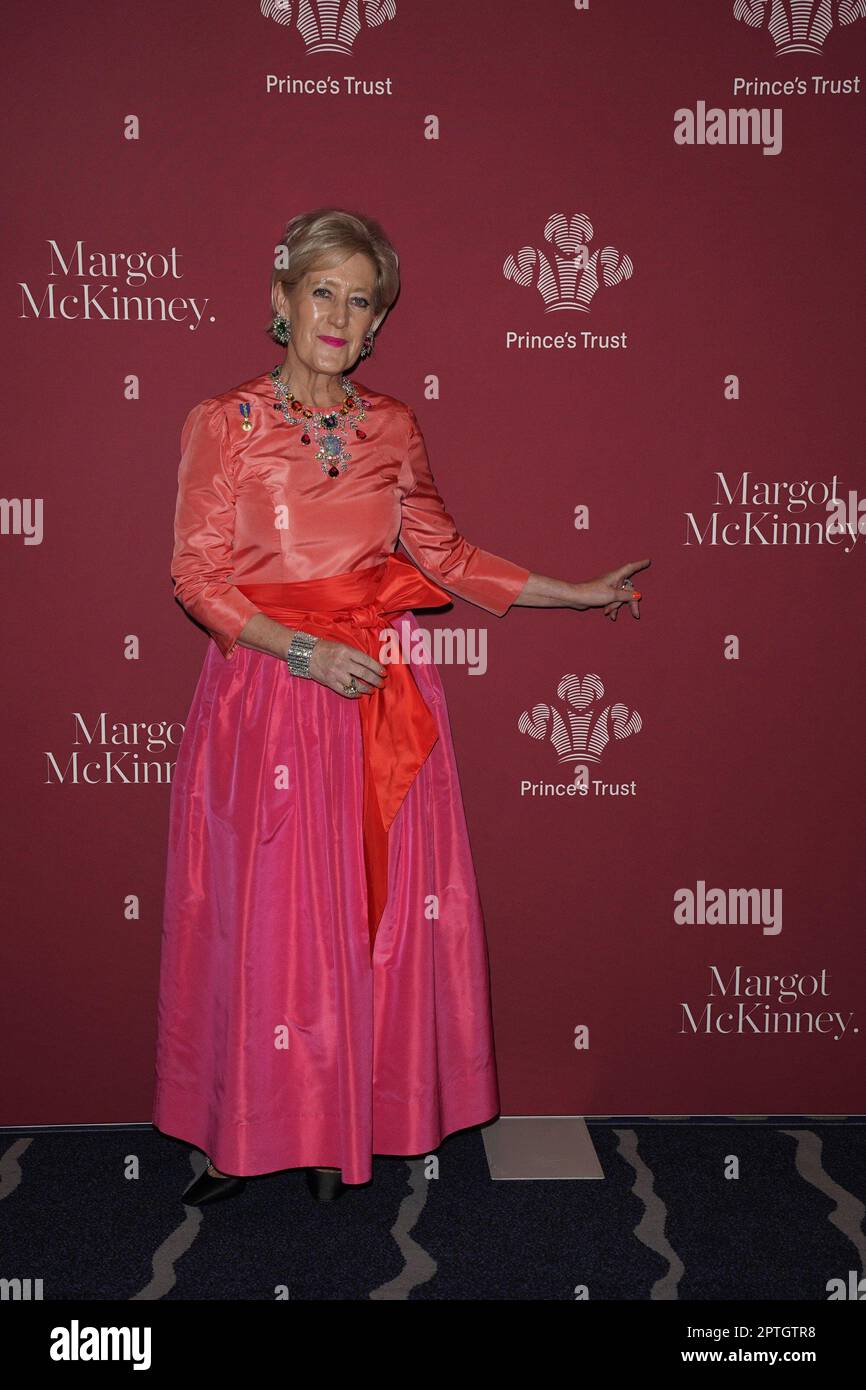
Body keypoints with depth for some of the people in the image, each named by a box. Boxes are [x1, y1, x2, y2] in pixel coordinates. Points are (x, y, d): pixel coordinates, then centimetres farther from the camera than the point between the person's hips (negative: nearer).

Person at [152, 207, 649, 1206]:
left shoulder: (392, 426, 9)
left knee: (378, 913, 5)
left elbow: (442, 555, 14)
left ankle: (344, 1129, 21)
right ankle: (251, 1134, 20)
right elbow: (198, 574, -4)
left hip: (383, 696, 3)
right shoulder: (224, 423, 0)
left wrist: (583, 594, 13)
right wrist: (302, 649, -16)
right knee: (265, 919, 2)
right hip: (267, 694, -3)